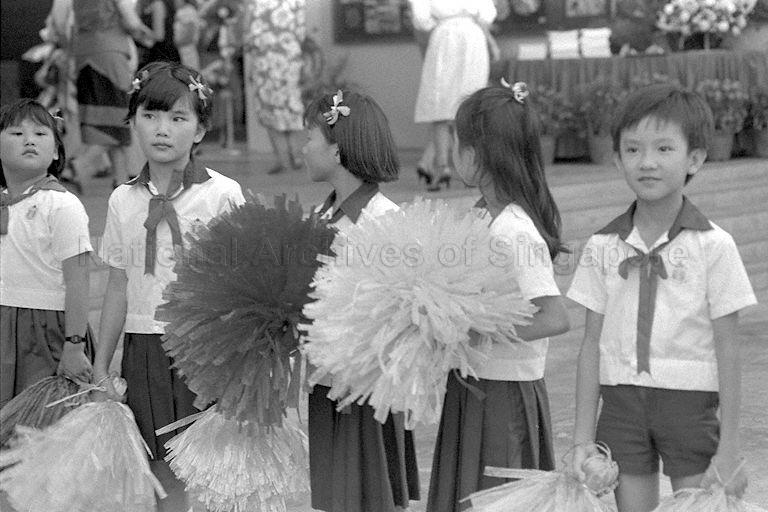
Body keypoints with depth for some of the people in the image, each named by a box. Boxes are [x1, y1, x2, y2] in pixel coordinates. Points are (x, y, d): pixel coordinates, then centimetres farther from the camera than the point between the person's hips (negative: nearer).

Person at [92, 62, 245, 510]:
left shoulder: (222, 195, -5)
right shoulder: (124, 201, 6)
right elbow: (119, 287, 12)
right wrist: (100, 367, 13)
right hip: (145, 349, 3)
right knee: (163, 472, 4)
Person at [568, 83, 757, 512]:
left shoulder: (713, 246, -7)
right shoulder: (602, 248, 2)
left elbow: (728, 351, -5)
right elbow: (592, 344, 6)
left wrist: (729, 449, -6)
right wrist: (583, 440, 5)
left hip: (689, 401, -2)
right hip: (621, 401, 3)